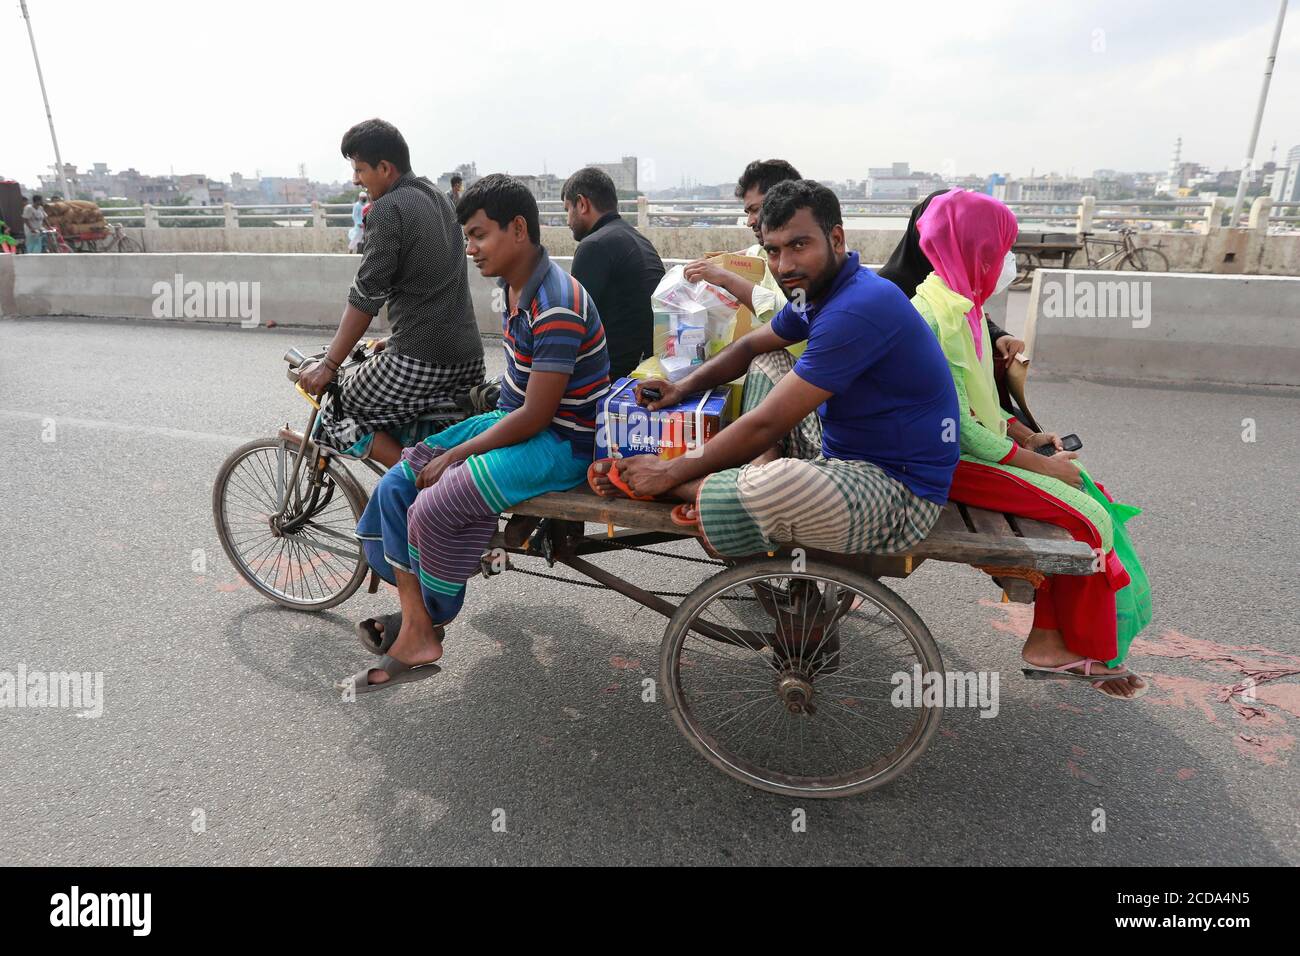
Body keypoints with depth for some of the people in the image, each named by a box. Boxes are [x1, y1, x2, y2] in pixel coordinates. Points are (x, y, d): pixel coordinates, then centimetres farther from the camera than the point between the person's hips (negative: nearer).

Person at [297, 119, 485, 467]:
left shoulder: (388, 209, -10)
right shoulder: (436, 197, 15)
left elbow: (365, 297, -12)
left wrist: (328, 365, -6)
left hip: (419, 362, -9)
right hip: (468, 358, 9)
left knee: (336, 419, 9)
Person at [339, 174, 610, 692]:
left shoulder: (555, 306, -24)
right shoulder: (513, 286, 7)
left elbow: (537, 415, -25)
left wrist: (454, 454, -17)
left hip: (561, 443, -10)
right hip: (515, 418, 10)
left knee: (434, 507, -22)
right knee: (397, 485, -1)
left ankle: (432, 624, 6)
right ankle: (414, 620, 8)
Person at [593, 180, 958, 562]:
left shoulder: (859, 308, -25)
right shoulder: (820, 288, 6)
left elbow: (765, 424, -25)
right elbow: (752, 345, 20)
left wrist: (670, 472, -16)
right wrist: (684, 385, 3)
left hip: (900, 489, -10)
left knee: (772, 489, -39)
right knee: (768, 362, 15)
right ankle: (761, 470, -6)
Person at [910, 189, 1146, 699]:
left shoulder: (962, 303, 9)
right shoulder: (940, 321, -21)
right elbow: (960, 430, -23)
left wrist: (1027, 436, 7)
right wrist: (1040, 464, -15)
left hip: (977, 445, 10)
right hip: (955, 465, -10)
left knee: (1090, 499, 4)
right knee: (1088, 519, -10)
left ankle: (1051, 638, 7)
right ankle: (1083, 651, 11)